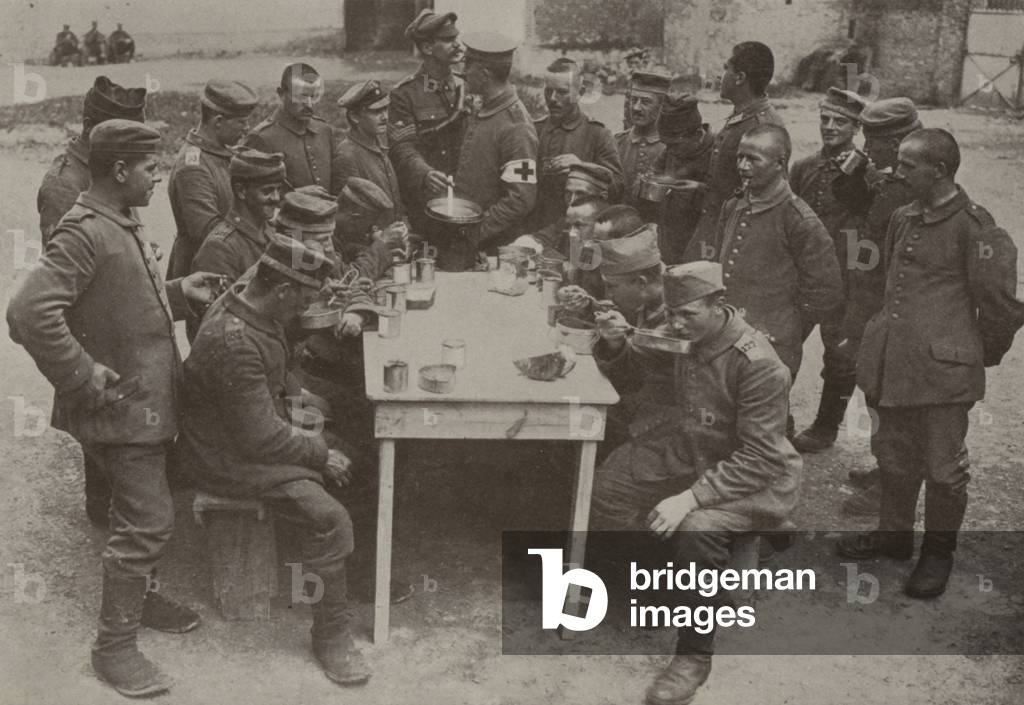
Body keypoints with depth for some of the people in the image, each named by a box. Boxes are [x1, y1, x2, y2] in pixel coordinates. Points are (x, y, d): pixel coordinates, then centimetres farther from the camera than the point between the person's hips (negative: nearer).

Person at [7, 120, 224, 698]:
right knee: (148, 521, -6)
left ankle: (138, 596, 42)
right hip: (122, 407, -10)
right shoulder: (85, 233, -21)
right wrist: (83, 375, -25)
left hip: (150, 401, 10)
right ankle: (115, 645, 7)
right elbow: (29, 312, -30)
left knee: (145, 515, 22)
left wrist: (178, 292, 6)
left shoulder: (125, 225, 11)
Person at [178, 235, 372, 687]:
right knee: (330, 521, -22)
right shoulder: (234, 344, -32)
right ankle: (331, 637, -7)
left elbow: (279, 375, 19)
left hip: (261, 429, 10)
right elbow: (261, 439, -28)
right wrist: (320, 456, -16)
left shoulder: (246, 302, -1)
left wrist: (291, 404, 2)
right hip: (233, 460, -10)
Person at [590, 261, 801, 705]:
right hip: (682, 459, 7)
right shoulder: (675, 341, -5)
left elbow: (760, 458, -26)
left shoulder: (759, 365, -25)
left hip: (752, 478, -7)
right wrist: (614, 345, -10)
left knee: (695, 531, -35)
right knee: (600, 490, -8)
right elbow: (627, 376, 14)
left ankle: (694, 656, -15)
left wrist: (691, 497, -34)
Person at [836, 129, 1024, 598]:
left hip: (944, 368, -7)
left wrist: (986, 352, 3)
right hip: (893, 362, 7)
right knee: (894, 457, 19)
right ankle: (894, 533, 37)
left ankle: (938, 553, 22)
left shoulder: (972, 226, -14)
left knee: (943, 467, 5)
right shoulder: (903, 219, 10)